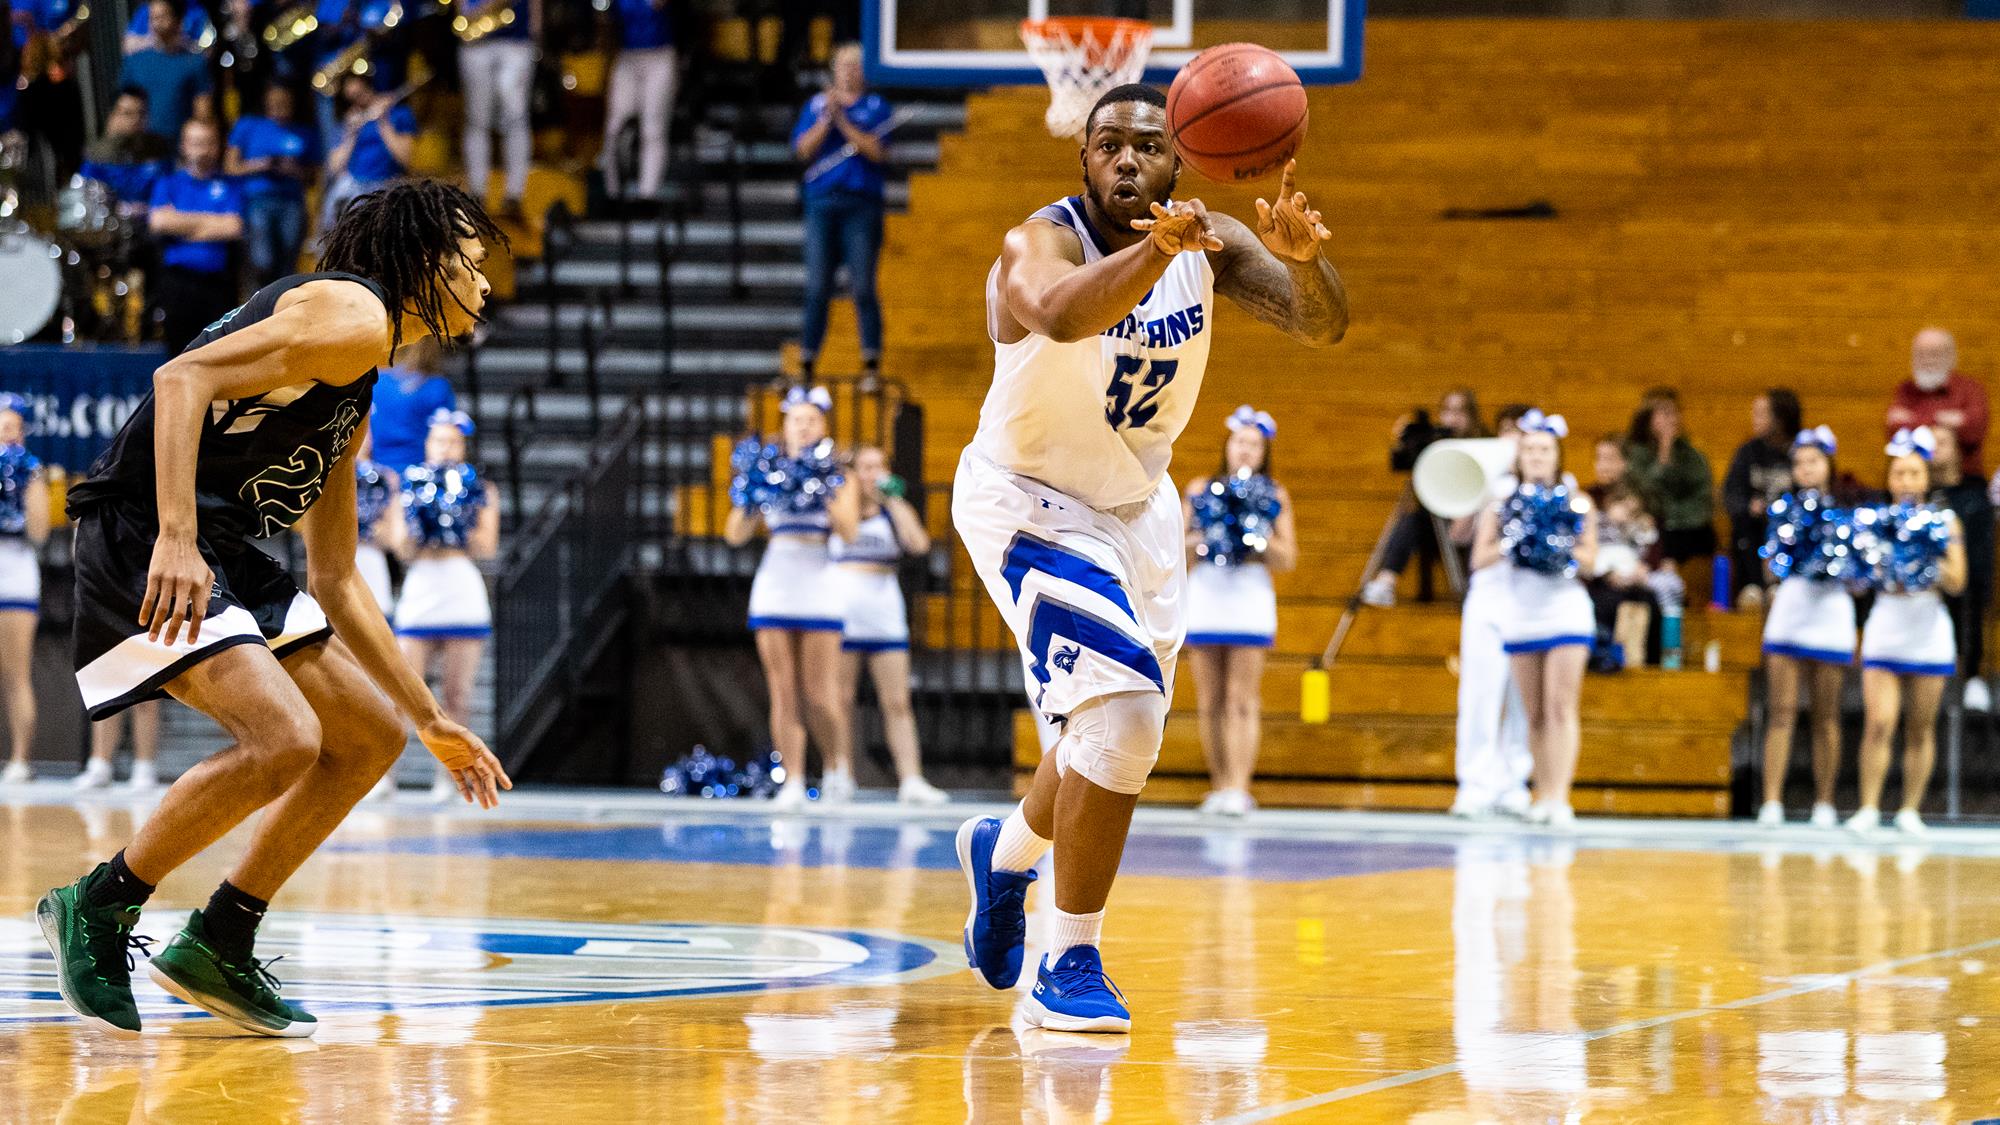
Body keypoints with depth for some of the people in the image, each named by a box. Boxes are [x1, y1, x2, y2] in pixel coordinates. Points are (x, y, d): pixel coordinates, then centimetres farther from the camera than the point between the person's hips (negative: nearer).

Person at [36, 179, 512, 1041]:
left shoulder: (355, 398, 24)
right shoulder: (352, 313, -7)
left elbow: (337, 584, 29)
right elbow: (183, 378, -21)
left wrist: (434, 723, 32)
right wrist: (176, 540, -32)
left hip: (224, 555, 10)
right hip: (145, 534, -10)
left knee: (371, 738, 12)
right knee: (285, 740, -24)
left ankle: (215, 947, 16)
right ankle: (95, 911, -7)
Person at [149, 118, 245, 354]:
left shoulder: (229, 187, 11)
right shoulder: (168, 184, 12)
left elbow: (234, 228, -4)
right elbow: (158, 221, -5)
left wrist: (183, 225, -2)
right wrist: (209, 221, -1)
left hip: (218, 281, 0)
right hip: (177, 279, 0)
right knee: (179, 346, -2)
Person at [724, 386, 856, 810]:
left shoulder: (835, 472, 7)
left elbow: (850, 532, -7)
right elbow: (736, 534, 9)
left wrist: (828, 487, -16)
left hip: (818, 585, -2)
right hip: (773, 584, 2)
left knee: (819, 696, -7)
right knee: (783, 693, -1)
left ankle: (839, 764, 17)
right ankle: (792, 782, 2)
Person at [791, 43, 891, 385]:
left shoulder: (877, 107, 6)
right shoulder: (816, 105, 12)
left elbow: (877, 151, -7)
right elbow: (803, 148, 1)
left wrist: (843, 121, -11)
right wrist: (826, 118, -11)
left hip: (862, 203, -2)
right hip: (822, 201, 2)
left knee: (862, 286, -5)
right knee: (817, 286, -1)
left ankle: (871, 361, -1)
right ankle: (807, 363, 2)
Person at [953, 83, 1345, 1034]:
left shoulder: (1212, 243, -10)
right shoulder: (1041, 242, -26)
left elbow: (1322, 326, -22)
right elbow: (1060, 316, -51)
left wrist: (1304, 255, -45)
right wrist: (1156, 250, -68)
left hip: (1135, 502, 7)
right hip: (1027, 500, -7)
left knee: (1120, 731, 20)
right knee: (1122, 711, -23)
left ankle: (1004, 849, 52)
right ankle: (1069, 970, -13)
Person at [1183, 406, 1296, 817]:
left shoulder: (1273, 496, 9)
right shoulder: (1200, 490, 12)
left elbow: (1288, 560, 5)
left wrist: (1260, 538, -12)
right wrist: (1196, 540, -6)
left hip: (1250, 601, -2)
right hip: (1203, 598, 2)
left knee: (1242, 701, -9)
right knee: (1210, 702, 2)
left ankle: (1238, 788, -14)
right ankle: (1218, 786, 8)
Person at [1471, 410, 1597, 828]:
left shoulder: (1576, 502, 4)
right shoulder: (1501, 504, 8)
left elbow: (1588, 560, 0)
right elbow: (1479, 559, 1)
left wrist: (1560, 546, -17)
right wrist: (1509, 544, -15)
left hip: (1566, 610, -2)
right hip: (1520, 614, 2)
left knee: (1561, 707, -13)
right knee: (1534, 713, 4)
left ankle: (1560, 797, -20)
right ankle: (1542, 797, 10)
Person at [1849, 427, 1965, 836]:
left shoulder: (1945, 522, 5)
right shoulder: (1875, 521, 6)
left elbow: (1957, 583, -1)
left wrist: (1931, 559, -15)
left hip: (1929, 630, 0)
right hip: (1885, 628, 0)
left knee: (1921, 729, 3)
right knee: (1878, 723, -12)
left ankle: (1910, 810, 9)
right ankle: (1869, 807, -10)